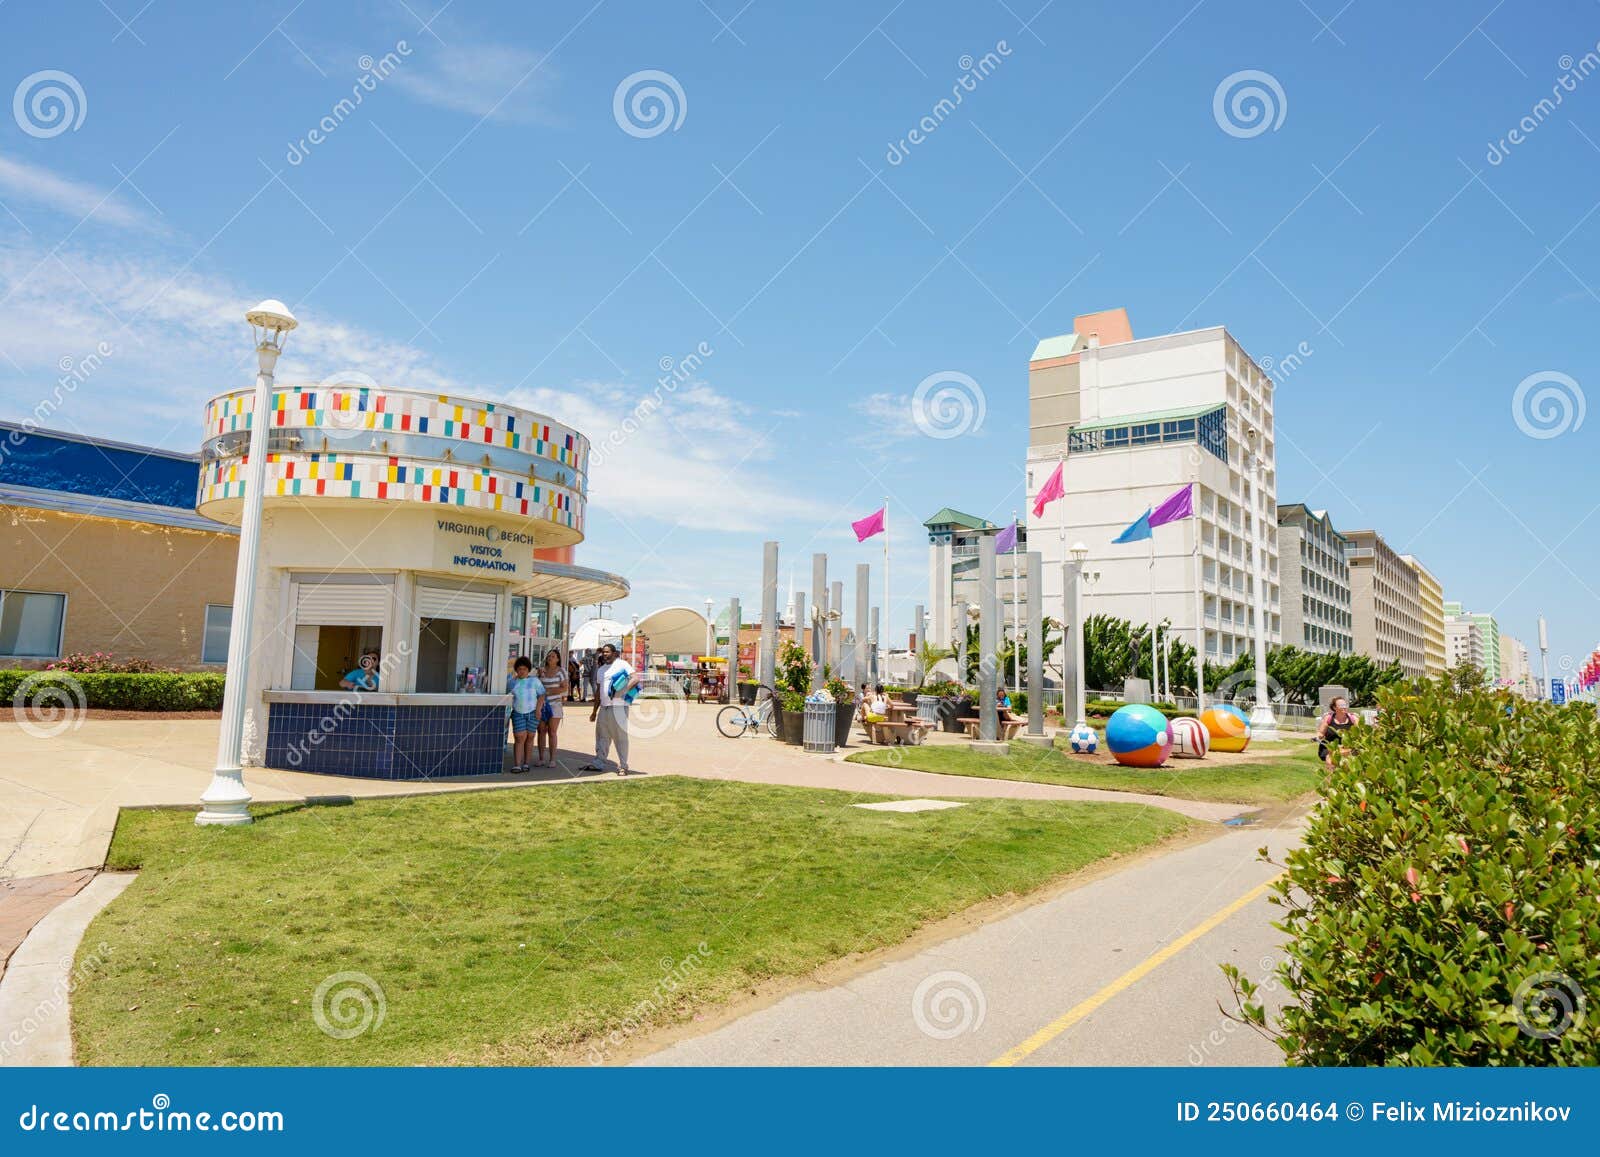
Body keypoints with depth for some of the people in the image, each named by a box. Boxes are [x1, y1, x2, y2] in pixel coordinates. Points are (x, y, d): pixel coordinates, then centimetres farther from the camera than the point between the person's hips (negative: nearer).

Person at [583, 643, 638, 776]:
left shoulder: (622, 664, -3)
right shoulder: (601, 670, 19)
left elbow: (636, 678, -15)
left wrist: (623, 690, -22)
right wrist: (594, 711, 20)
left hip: (619, 706, -7)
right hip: (604, 707, 7)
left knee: (621, 737, -2)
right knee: (602, 736, 11)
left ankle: (623, 766, 3)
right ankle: (598, 763, 19)